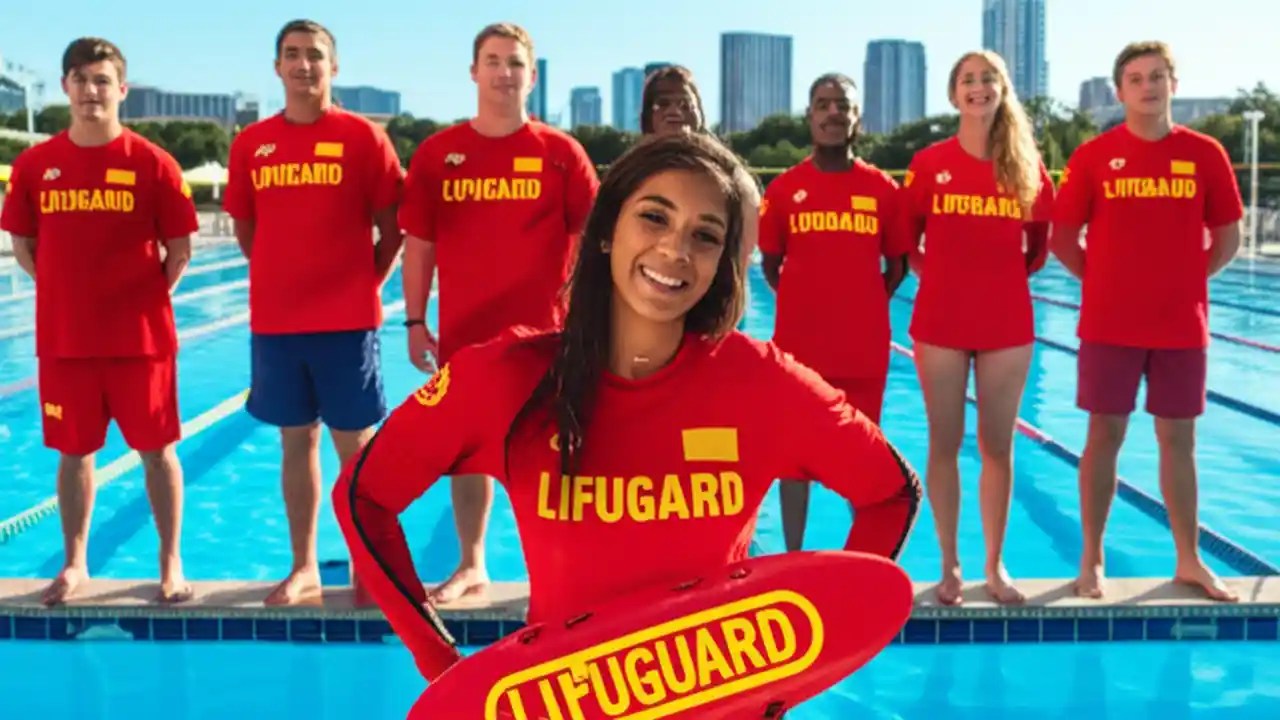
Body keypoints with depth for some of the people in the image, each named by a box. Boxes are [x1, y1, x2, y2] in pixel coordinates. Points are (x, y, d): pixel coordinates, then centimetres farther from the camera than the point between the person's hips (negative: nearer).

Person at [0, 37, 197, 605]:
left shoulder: (152, 163, -5)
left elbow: (179, 248, 0)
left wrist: (148, 297, -4)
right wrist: (67, 290, 4)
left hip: (141, 335, -2)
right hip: (64, 337, 2)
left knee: (157, 448, 5)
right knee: (74, 452, 12)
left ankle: (171, 564, 16)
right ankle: (74, 564, 26)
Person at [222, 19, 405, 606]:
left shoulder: (363, 137, -3)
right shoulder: (250, 144, 6)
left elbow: (393, 229, 1)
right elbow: (245, 228, 16)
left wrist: (365, 286, 0)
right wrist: (283, 278, 10)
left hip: (347, 320, -3)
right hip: (274, 321, 3)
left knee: (355, 443, 3)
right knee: (296, 441, 11)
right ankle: (304, 568, 21)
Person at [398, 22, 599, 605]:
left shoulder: (561, 152, -2)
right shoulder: (436, 153, 3)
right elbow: (419, 244, 6)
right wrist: (415, 322, 2)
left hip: (541, 332, -2)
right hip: (463, 332, 2)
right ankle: (471, 565, 26)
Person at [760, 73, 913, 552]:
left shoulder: (882, 188, 2)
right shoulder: (784, 188, 1)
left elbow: (897, 265, 10)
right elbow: (770, 263, 10)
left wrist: (866, 304, 1)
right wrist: (803, 302, 2)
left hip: (863, 346, 0)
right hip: (797, 343, 0)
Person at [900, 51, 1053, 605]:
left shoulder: (1026, 167, 2)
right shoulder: (929, 163, -2)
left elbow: (1040, 242, 15)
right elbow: (905, 238, 7)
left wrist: (1012, 275, 8)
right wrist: (934, 276, 5)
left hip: (1008, 322, 1)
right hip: (941, 321, -1)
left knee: (998, 445, 7)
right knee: (945, 444, 5)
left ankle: (995, 565, 20)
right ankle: (949, 565, 16)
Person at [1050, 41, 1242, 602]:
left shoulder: (1205, 154, 3)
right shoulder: (1093, 156, -3)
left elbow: (1227, 238, 10)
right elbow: (1062, 238, 2)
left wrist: (1184, 279, 2)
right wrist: (1104, 281, 0)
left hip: (1182, 323, 2)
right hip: (1109, 324, -2)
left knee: (1178, 438, 8)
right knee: (1105, 435, 2)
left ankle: (1189, 561, 19)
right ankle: (1092, 560, 12)